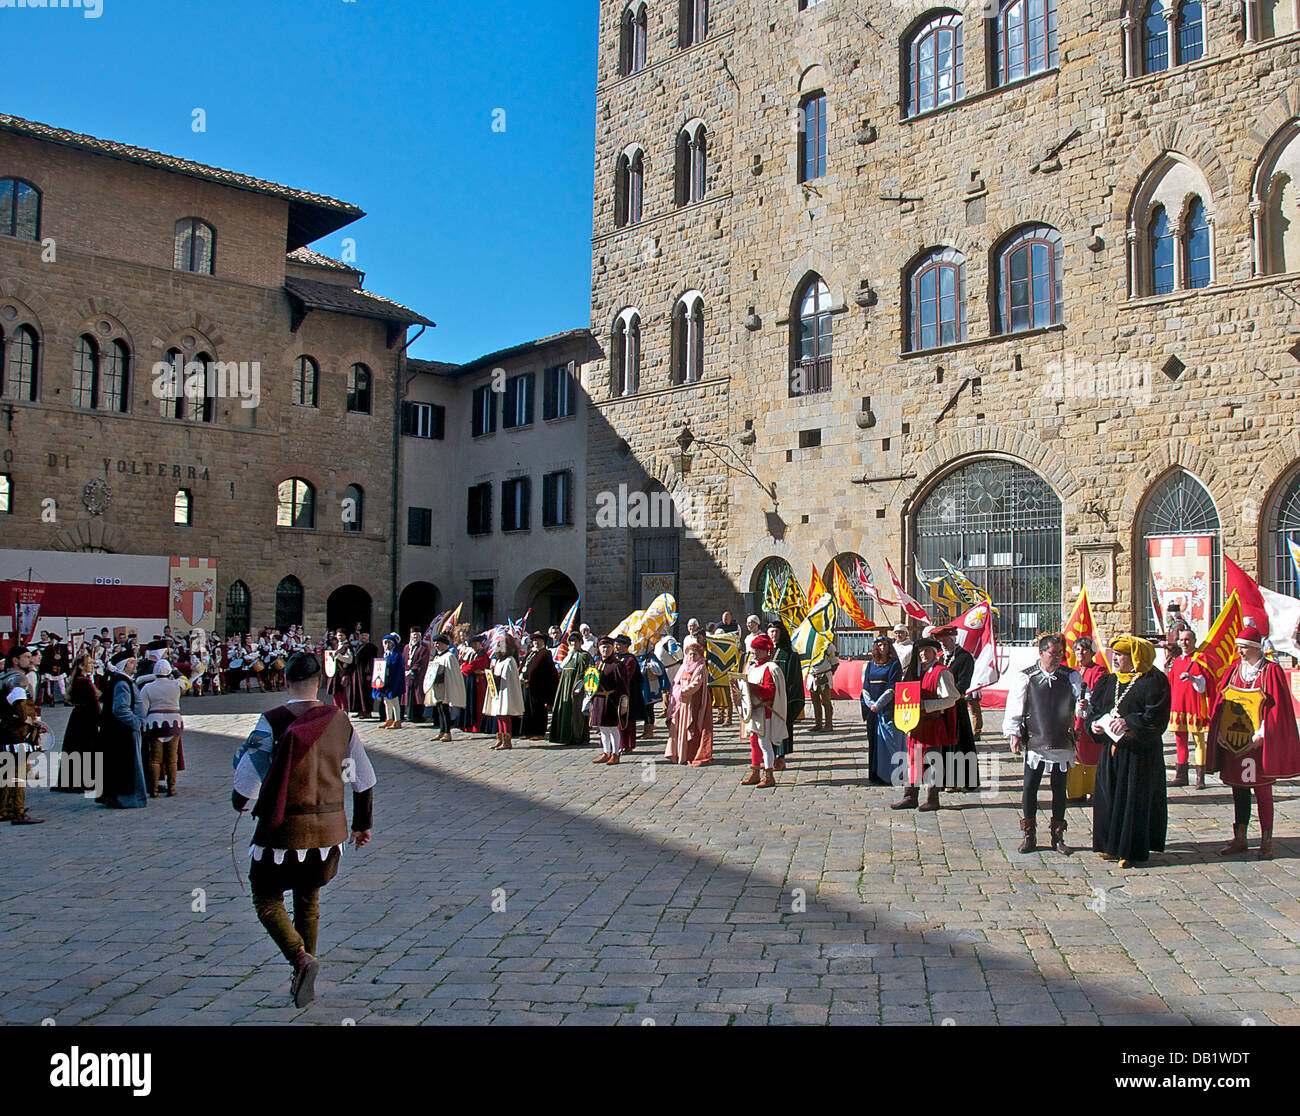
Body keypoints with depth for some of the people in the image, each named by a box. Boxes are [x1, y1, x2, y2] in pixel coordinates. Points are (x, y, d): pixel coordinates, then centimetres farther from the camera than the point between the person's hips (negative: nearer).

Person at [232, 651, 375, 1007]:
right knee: (308, 899, 22)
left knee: (267, 900, 13)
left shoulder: (273, 721, -12)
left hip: (283, 830, -4)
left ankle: (300, 958, -10)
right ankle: (302, 983, 26)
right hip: (329, 830, 4)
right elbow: (364, 777, 6)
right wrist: (363, 824, 19)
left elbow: (248, 773, -17)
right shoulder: (339, 720, 0)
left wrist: (240, 800, 8)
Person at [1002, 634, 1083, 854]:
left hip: (1062, 743, 2)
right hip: (1034, 742, -1)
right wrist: (1013, 733, -9)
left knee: (1059, 789, 9)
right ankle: (1029, 836, 14)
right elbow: (1014, 708, -1)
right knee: (1030, 787, 1)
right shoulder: (1024, 677, -2)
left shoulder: (1072, 677, 4)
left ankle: (1058, 837, 20)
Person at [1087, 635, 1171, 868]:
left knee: (1135, 800, 0)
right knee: (1109, 798, 9)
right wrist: (1094, 723, -3)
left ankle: (1133, 850, 10)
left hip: (1140, 752, -6)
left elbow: (1157, 718, -15)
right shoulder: (1108, 681, 13)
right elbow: (1094, 708, 18)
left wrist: (1129, 722, -25)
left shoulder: (1153, 681, -8)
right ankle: (1113, 846, 21)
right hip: (1111, 750, 6)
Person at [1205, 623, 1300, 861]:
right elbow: (1220, 702, 9)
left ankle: (1266, 842, 11)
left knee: (1262, 792, 1)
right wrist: (1220, 733, 1)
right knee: (1239, 790, 10)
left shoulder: (1271, 671, -6)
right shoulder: (1234, 669, 8)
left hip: (1258, 742, -5)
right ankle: (1240, 839, 18)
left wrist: (1261, 734, -17)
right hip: (1233, 741, 5)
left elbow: (1277, 706, -10)